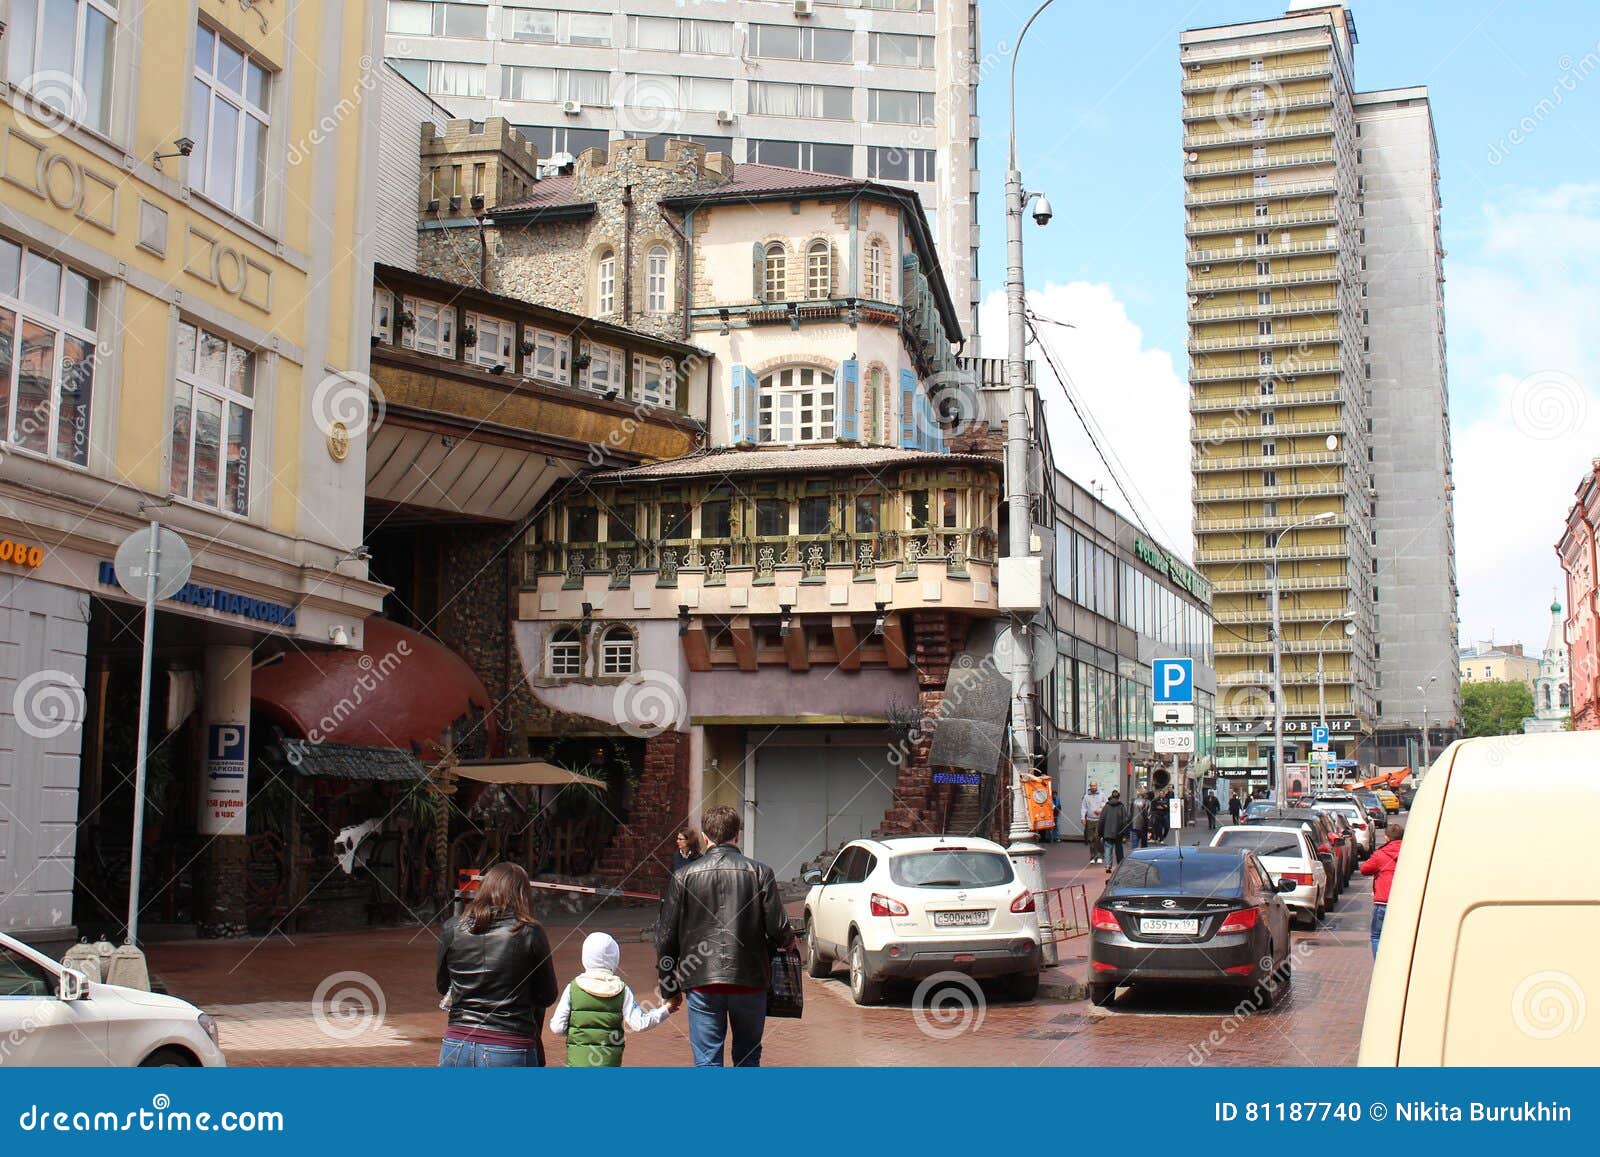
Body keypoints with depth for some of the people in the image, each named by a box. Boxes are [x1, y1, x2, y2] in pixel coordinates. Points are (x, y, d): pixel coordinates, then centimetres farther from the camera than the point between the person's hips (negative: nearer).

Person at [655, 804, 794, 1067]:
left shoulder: (683, 877, 0)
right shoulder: (760, 873, -3)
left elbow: (666, 937, 1)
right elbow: (779, 928, -6)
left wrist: (670, 989, 12)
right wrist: (788, 940, 18)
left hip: (702, 983, 0)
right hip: (750, 981, 1)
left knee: (707, 1061, 5)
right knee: (748, 1058, 18)